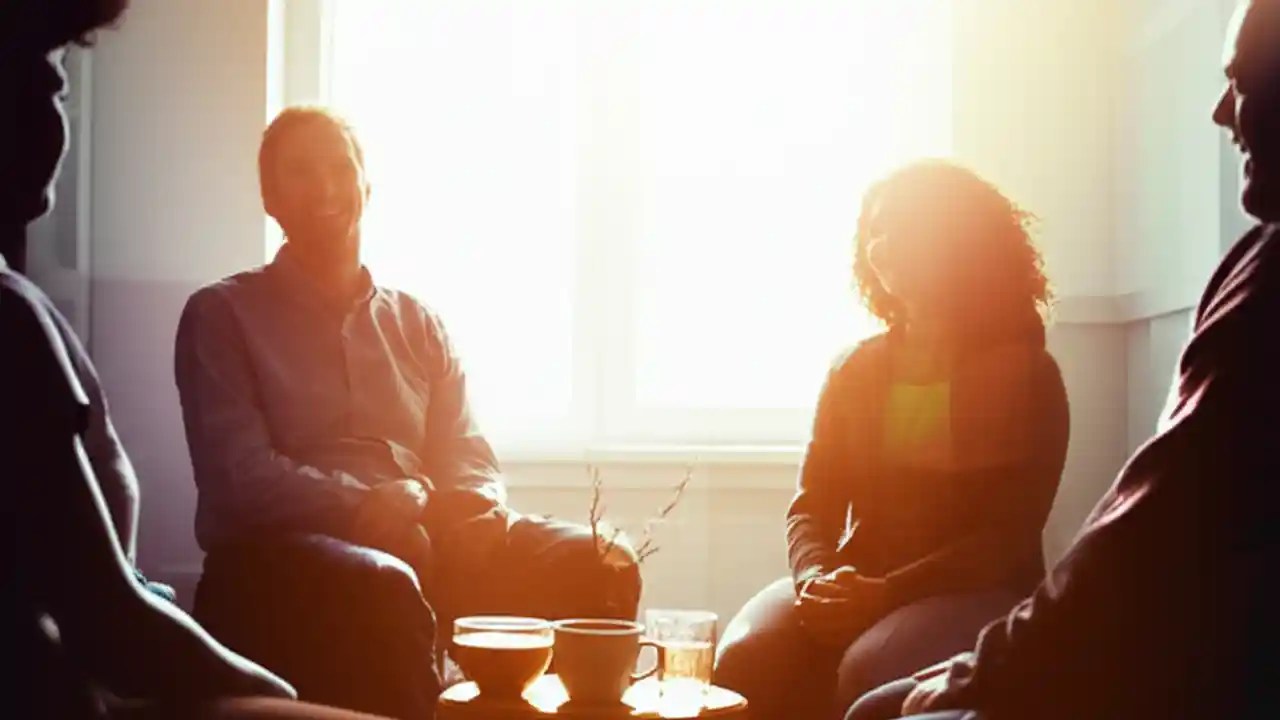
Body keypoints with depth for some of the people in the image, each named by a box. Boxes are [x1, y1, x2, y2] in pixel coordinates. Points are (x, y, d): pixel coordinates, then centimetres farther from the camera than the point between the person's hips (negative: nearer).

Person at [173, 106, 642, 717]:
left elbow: (467, 459, 11)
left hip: (423, 542, 4)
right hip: (278, 549, -4)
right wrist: (364, 507, -22)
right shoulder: (222, 315, 5)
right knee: (384, 586, -39)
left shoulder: (419, 324, 19)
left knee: (595, 563, -22)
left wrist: (478, 509, -14)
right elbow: (237, 475, -7)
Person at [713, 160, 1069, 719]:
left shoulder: (1026, 375, 0)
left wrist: (888, 591, -23)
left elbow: (1010, 536, -9)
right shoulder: (856, 371, 14)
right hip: (857, 587, 4)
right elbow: (811, 504, 8)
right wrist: (815, 577, -17)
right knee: (749, 660, -28)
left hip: (976, 593, -3)